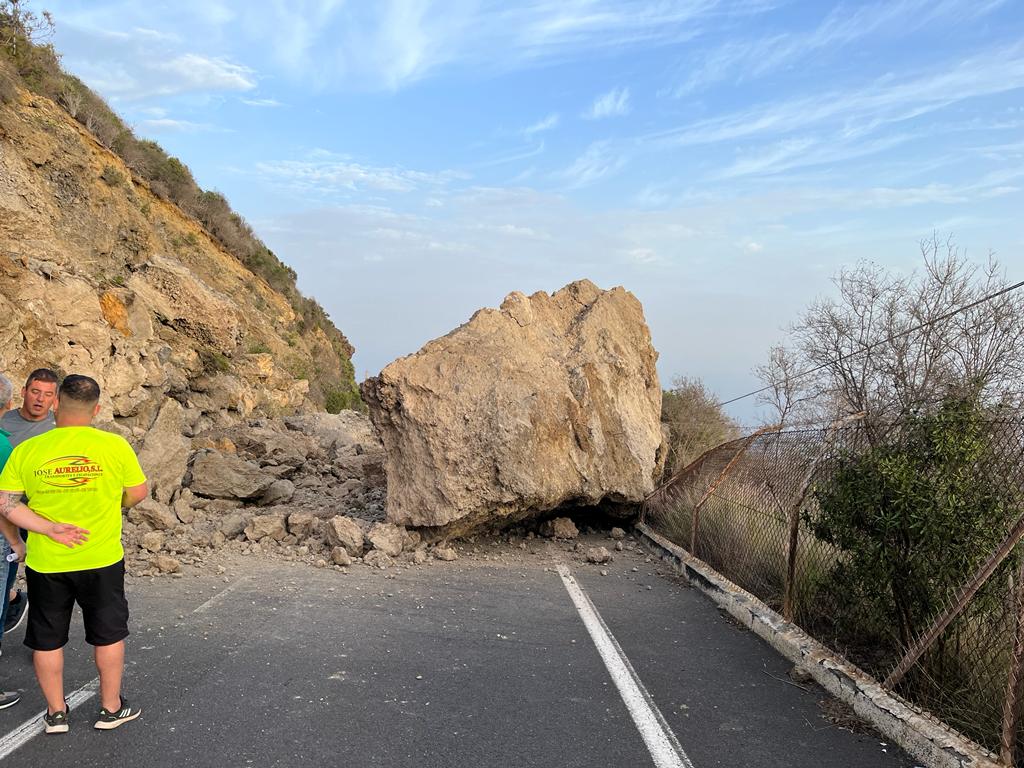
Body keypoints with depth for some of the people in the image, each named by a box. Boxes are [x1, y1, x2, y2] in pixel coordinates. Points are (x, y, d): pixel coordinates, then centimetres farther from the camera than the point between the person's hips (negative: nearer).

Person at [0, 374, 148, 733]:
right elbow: (137, 492, -2)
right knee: (109, 634, 16)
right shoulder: (114, 446, -12)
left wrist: (50, 528, -12)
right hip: (101, 559, -1)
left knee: (47, 639, 18)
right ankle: (111, 708, 27)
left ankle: (56, 713, 30)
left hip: (45, 564, 1)